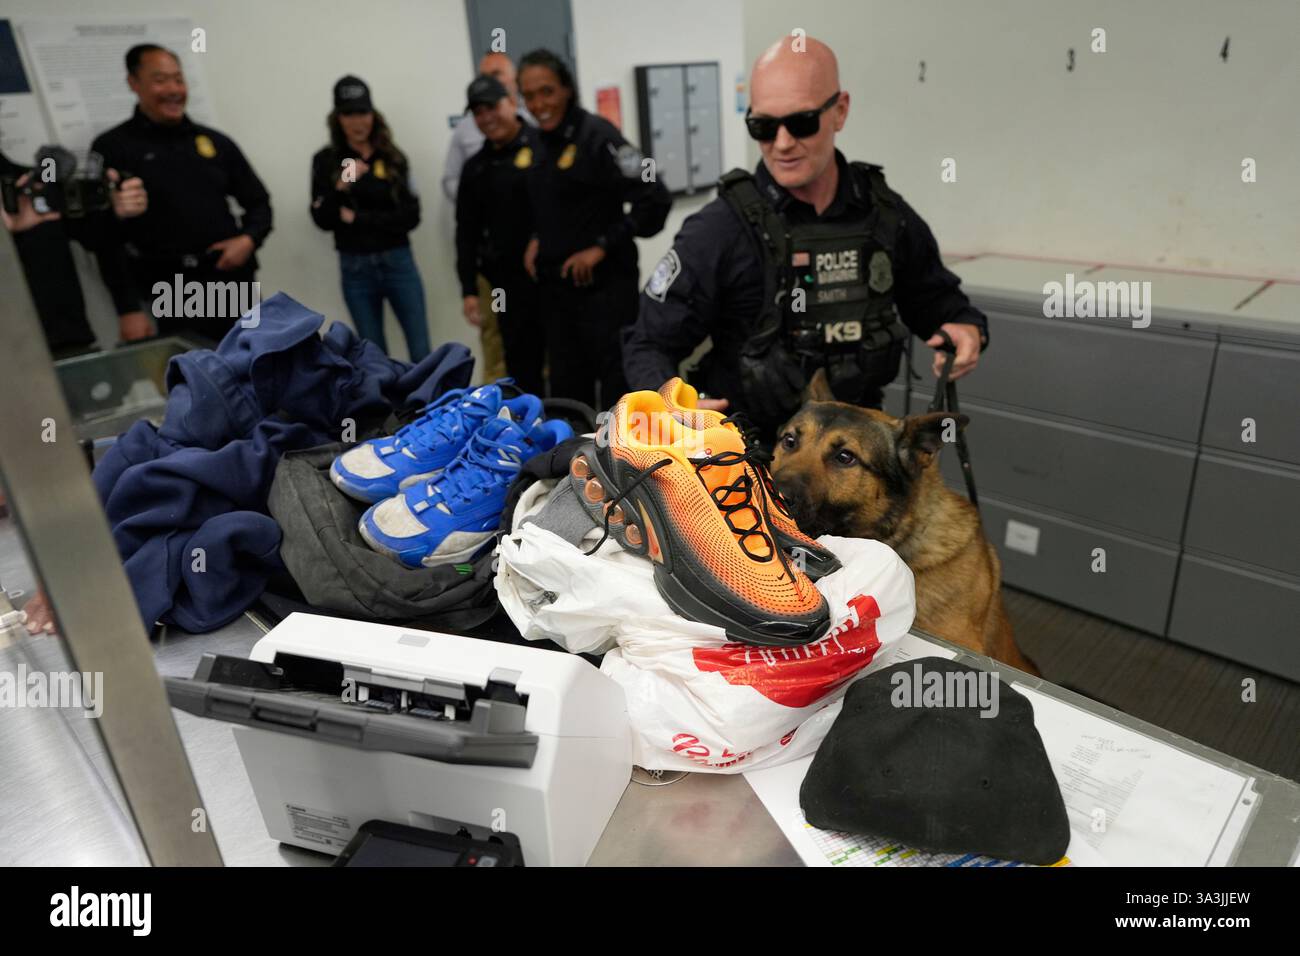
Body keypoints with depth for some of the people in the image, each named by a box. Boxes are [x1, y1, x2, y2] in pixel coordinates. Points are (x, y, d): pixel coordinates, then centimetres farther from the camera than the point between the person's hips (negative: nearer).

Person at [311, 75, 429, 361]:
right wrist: (340, 187, -17)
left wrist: (358, 218, -11)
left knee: (421, 353, 1)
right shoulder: (325, 161, 2)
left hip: (398, 262, 0)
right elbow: (322, 219, -1)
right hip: (354, 269, 0)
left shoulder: (393, 157, 2)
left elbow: (411, 216, -5)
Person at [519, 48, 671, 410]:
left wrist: (602, 246, -17)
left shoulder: (597, 135, -12)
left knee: (619, 389, 0)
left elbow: (654, 199, -20)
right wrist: (539, 240, 8)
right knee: (567, 390, 15)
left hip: (604, 286, -8)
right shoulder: (542, 143, 11)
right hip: (556, 286, 8)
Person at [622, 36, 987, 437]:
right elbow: (650, 344, -7)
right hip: (752, 450, -4)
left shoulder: (886, 213, 3)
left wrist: (967, 328, -2)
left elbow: (933, 296, 19)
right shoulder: (719, 230, -12)